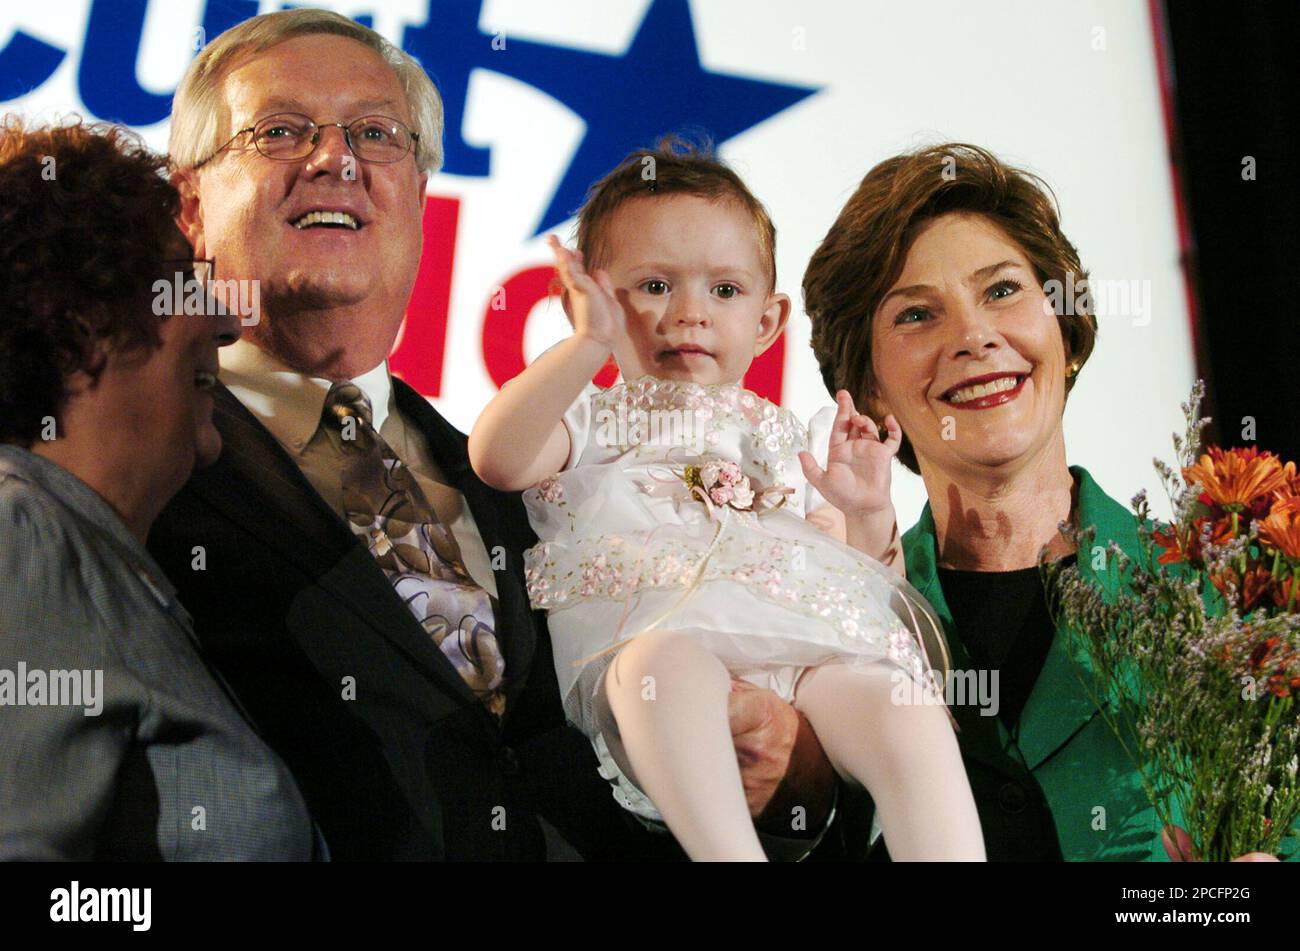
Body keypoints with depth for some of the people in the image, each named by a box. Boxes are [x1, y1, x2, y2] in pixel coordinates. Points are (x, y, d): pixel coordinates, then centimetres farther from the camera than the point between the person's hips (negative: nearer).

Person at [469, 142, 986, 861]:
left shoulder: (791, 442, 31)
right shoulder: (589, 424, 20)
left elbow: (864, 581, 27)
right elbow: (496, 458, -4)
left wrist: (867, 512, 7)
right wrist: (589, 345, -10)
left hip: (811, 662, 3)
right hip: (645, 636, -3)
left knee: (907, 717, -30)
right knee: (663, 660, -41)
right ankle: (727, 851, -48)